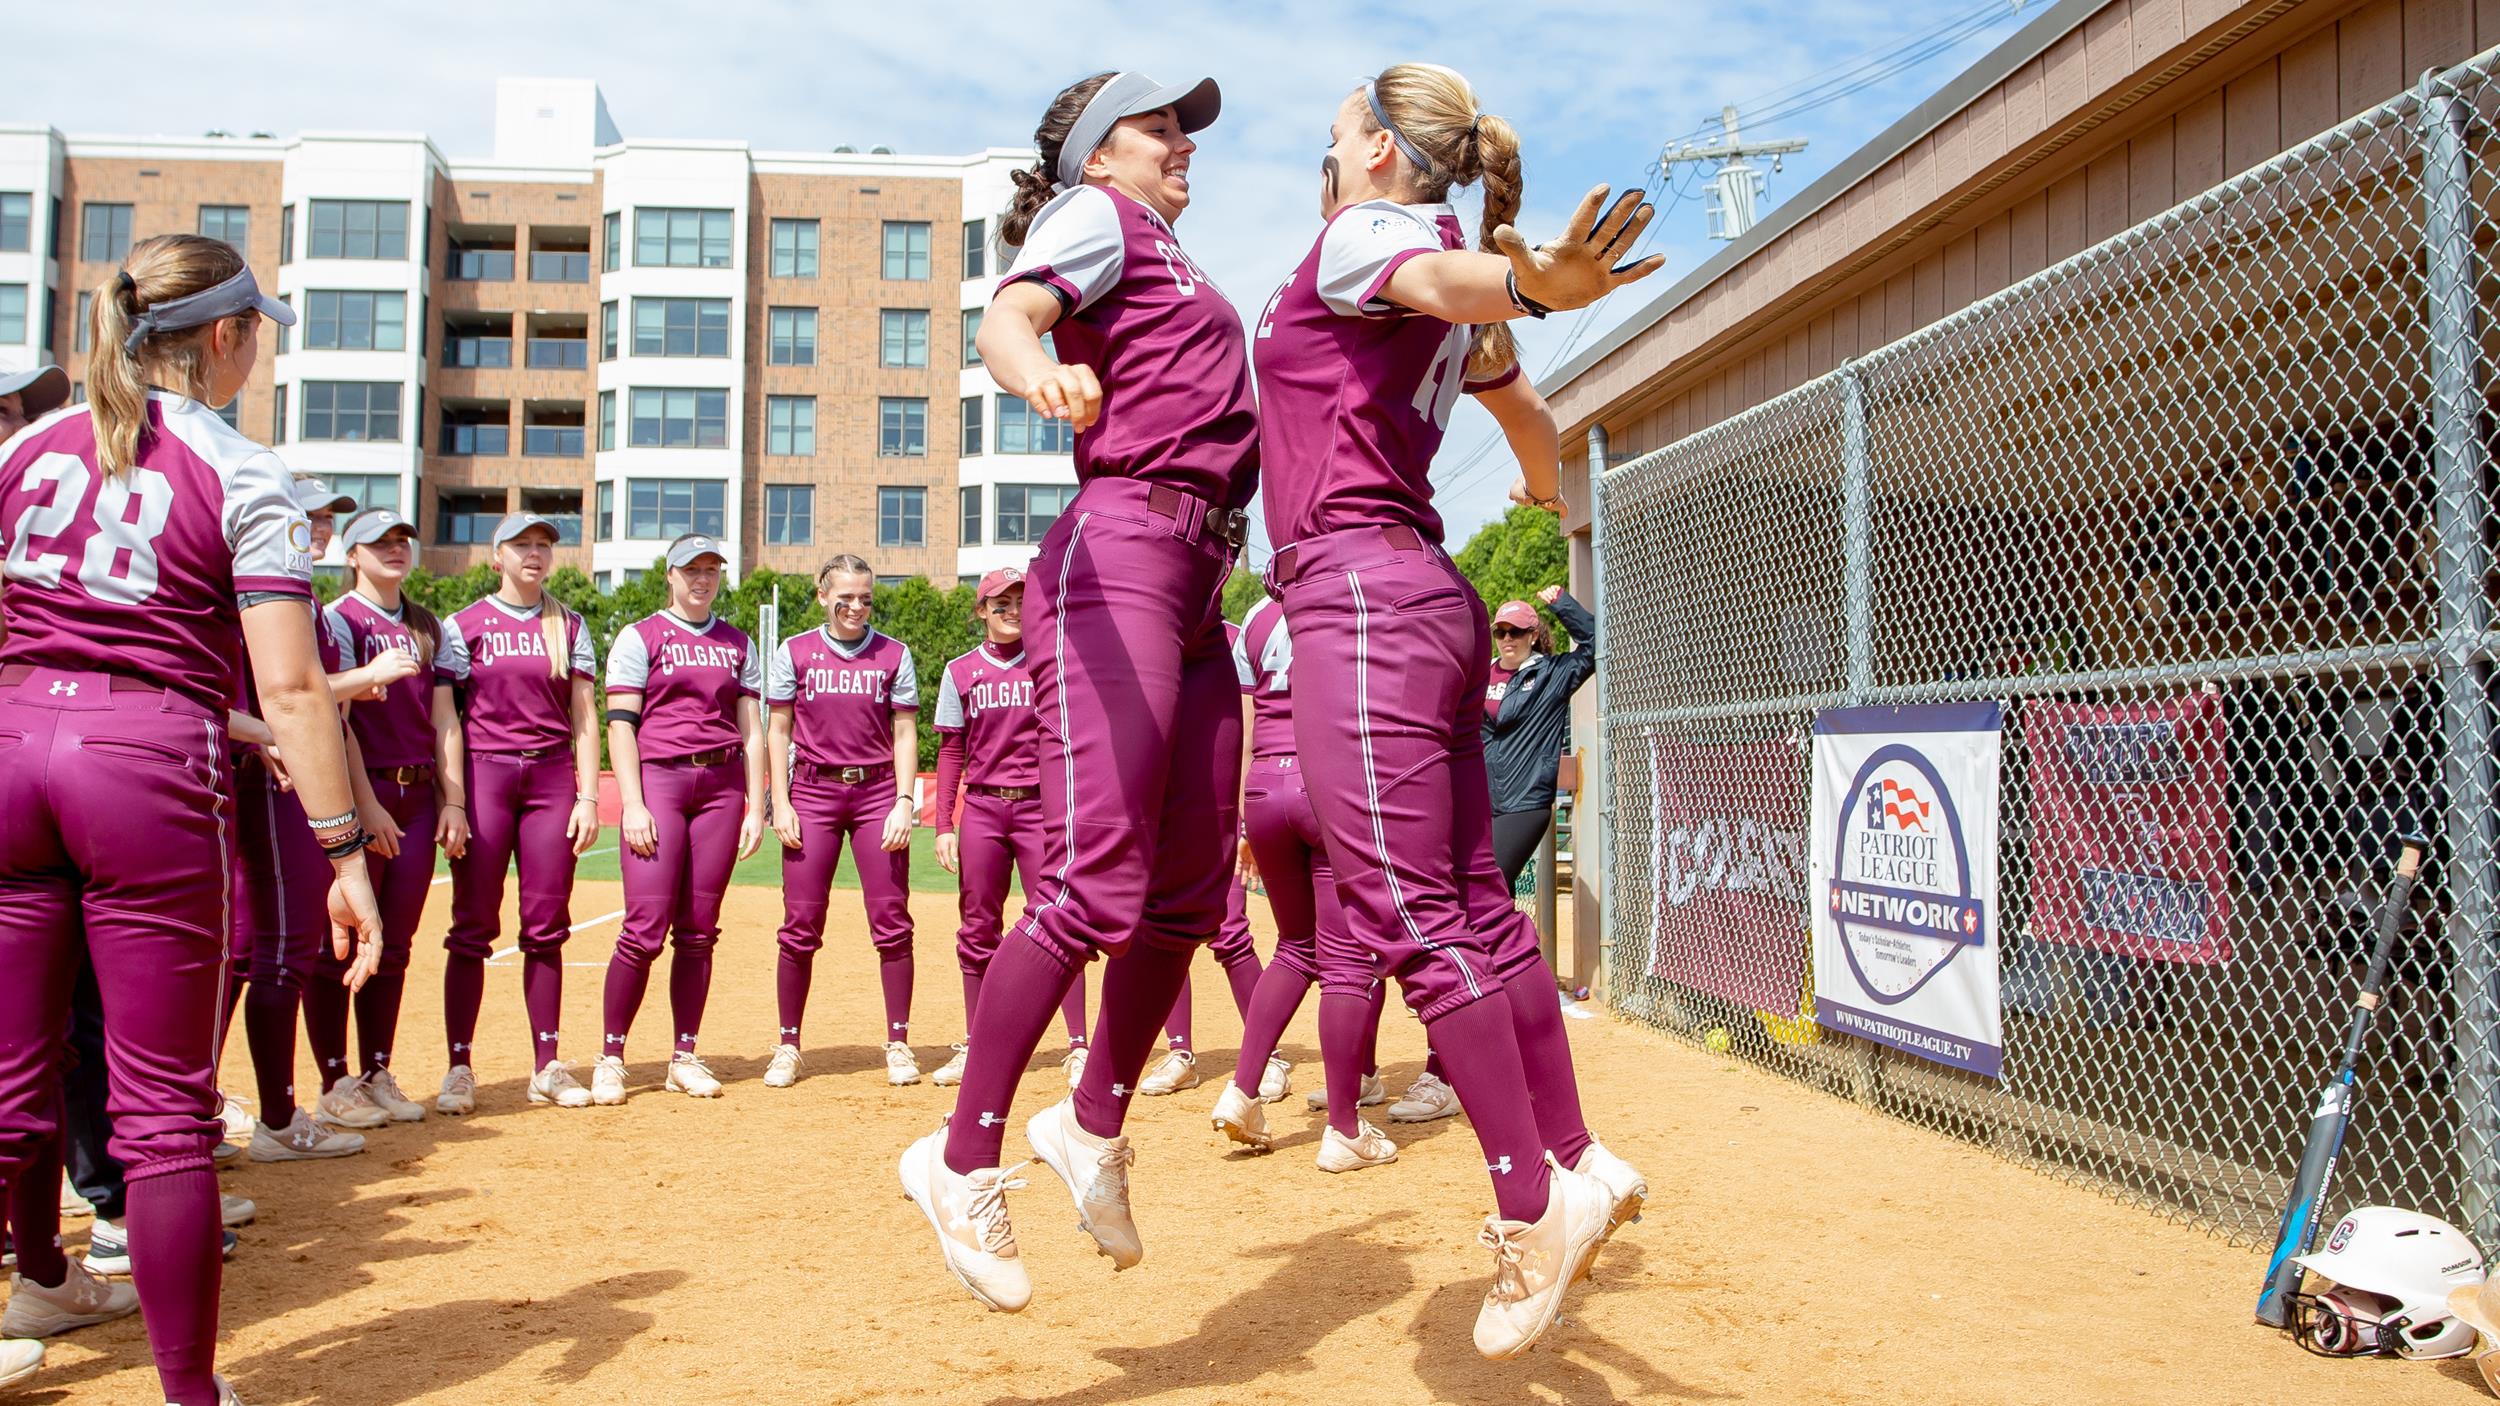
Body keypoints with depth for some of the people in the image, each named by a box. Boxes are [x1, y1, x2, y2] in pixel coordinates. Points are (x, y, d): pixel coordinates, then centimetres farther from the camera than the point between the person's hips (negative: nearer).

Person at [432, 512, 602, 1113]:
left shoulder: (569, 627, 12)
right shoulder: (464, 624, 4)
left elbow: (584, 717, 9)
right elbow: (445, 719, -2)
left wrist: (588, 795, 0)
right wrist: (452, 802, -10)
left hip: (553, 776, 2)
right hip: (483, 773, -2)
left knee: (547, 926, 4)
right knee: (473, 924, -2)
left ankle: (547, 1066, 10)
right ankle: (459, 1068, 6)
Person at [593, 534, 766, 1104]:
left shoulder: (739, 644, 16)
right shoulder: (639, 637, 6)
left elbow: (752, 730, 14)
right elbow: (620, 725, -2)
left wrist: (755, 807, 6)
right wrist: (632, 804, -12)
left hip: (723, 784, 3)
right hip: (657, 778, -3)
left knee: (699, 929, 4)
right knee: (646, 928, -10)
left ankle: (684, 1058, 11)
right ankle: (610, 1057, 2)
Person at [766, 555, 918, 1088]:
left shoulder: (894, 654, 6)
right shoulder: (794, 652, 7)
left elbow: (905, 734, 6)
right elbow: (779, 730, 8)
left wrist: (904, 802, -4)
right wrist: (780, 802, -1)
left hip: (878, 790, 0)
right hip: (813, 790, 0)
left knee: (891, 921, -3)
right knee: (801, 923, -1)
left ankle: (898, 1044, 6)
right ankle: (788, 1046, 11)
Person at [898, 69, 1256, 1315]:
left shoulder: (1175, 267, 29)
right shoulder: (1093, 214, 4)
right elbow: (1006, 317, -18)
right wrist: (1032, 370, -39)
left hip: (1199, 580, 9)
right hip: (1118, 548, -9)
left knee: (1190, 894, 8)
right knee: (1096, 886, -16)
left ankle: (1093, 1128, 23)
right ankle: (963, 1162, -6)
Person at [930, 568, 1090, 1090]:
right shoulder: (960, 671, 8)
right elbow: (950, 753, 8)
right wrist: (944, 826, 2)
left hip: (1040, 807, -2)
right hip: (982, 809, 2)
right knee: (977, 929, 6)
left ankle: (1079, 1048, -3)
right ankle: (975, 1047, 16)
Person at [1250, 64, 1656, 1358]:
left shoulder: (1361, 237, -3)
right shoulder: (1455, 317, 21)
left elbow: (1443, 276, -28)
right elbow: (1531, 424, 35)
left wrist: (1530, 286, -51)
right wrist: (1547, 489, 59)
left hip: (1358, 594, -9)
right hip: (1432, 601, 9)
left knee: (1407, 919, -11)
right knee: (1473, 909, 10)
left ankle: (1531, 1203, -8)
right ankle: (1576, 1158, 17)